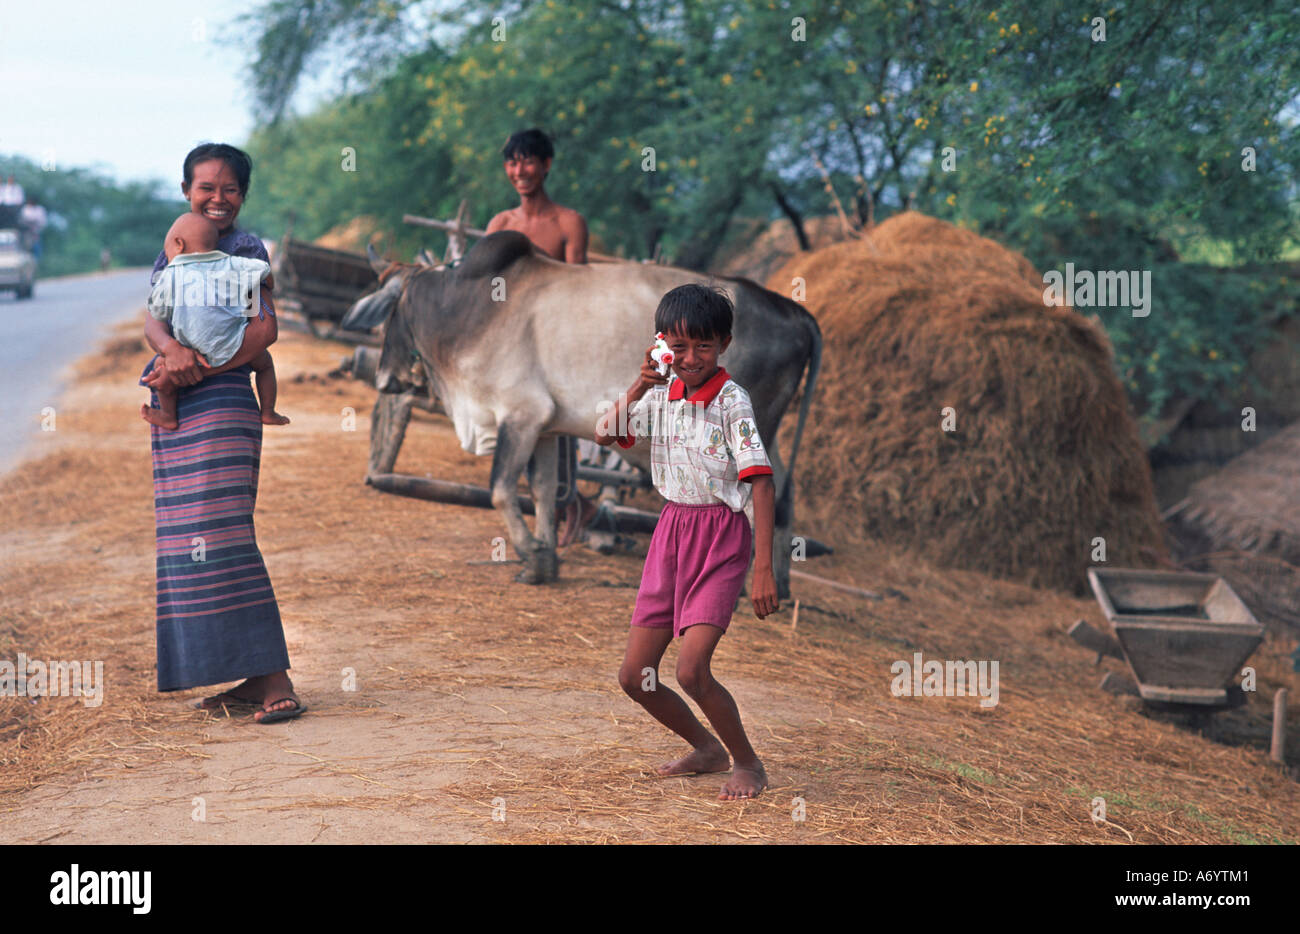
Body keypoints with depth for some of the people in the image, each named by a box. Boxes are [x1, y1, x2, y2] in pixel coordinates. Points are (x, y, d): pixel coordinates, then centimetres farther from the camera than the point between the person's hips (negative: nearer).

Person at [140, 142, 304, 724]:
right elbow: (154, 320, 2)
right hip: (174, 415, 7)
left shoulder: (246, 251, -1)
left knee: (222, 537, -14)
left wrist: (195, 368, -18)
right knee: (190, 541, 6)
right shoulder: (172, 254, 17)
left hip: (221, 408, -7)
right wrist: (171, 349, -21)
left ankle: (275, 681, -14)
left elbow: (263, 331, -13)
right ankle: (254, 678, 10)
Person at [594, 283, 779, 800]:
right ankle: (706, 748, 28)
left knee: (691, 670, -19)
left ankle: (748, 763, 4)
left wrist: (763, 568, -22)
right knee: (634, 676, 5)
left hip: (721, 536, -6)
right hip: (671, 530, 6)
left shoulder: (732, 400, -13)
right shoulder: (661, 393, 4)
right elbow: (604, 434, 4)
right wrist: (639, 386, -9)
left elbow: (761, 484, -16)